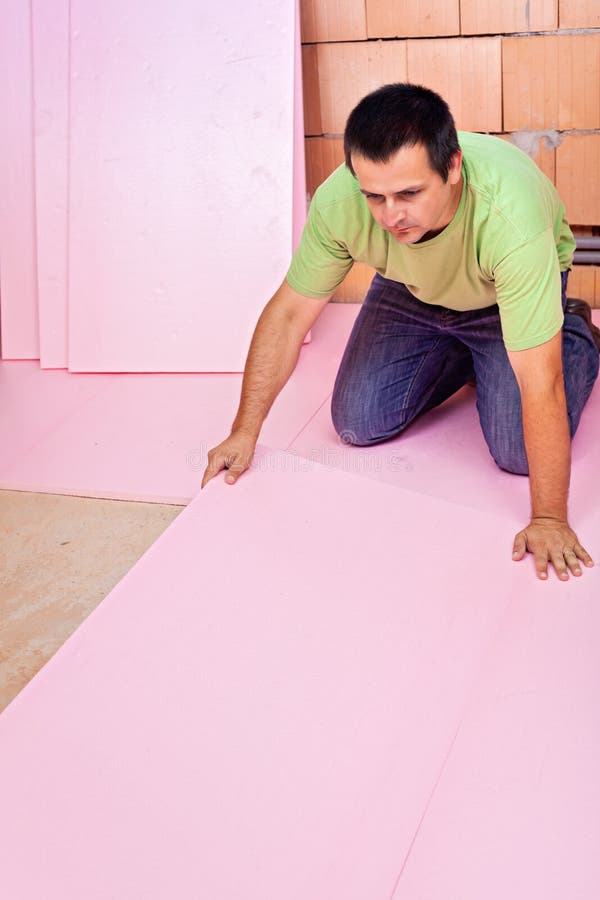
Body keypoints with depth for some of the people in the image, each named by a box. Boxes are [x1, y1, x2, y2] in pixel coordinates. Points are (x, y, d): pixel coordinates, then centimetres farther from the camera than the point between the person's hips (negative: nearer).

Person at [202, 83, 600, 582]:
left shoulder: (509, 213, -45)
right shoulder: (338, 201, -34)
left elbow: (540, 384, -42)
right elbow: (289, 314, -18)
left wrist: (549, 521, -40)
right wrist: (244, 432, -17)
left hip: (506, 297, -3)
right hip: (411, 293, 4)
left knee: (518, 451, -15)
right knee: (359, 425, -6)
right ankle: (463, 355, 21)